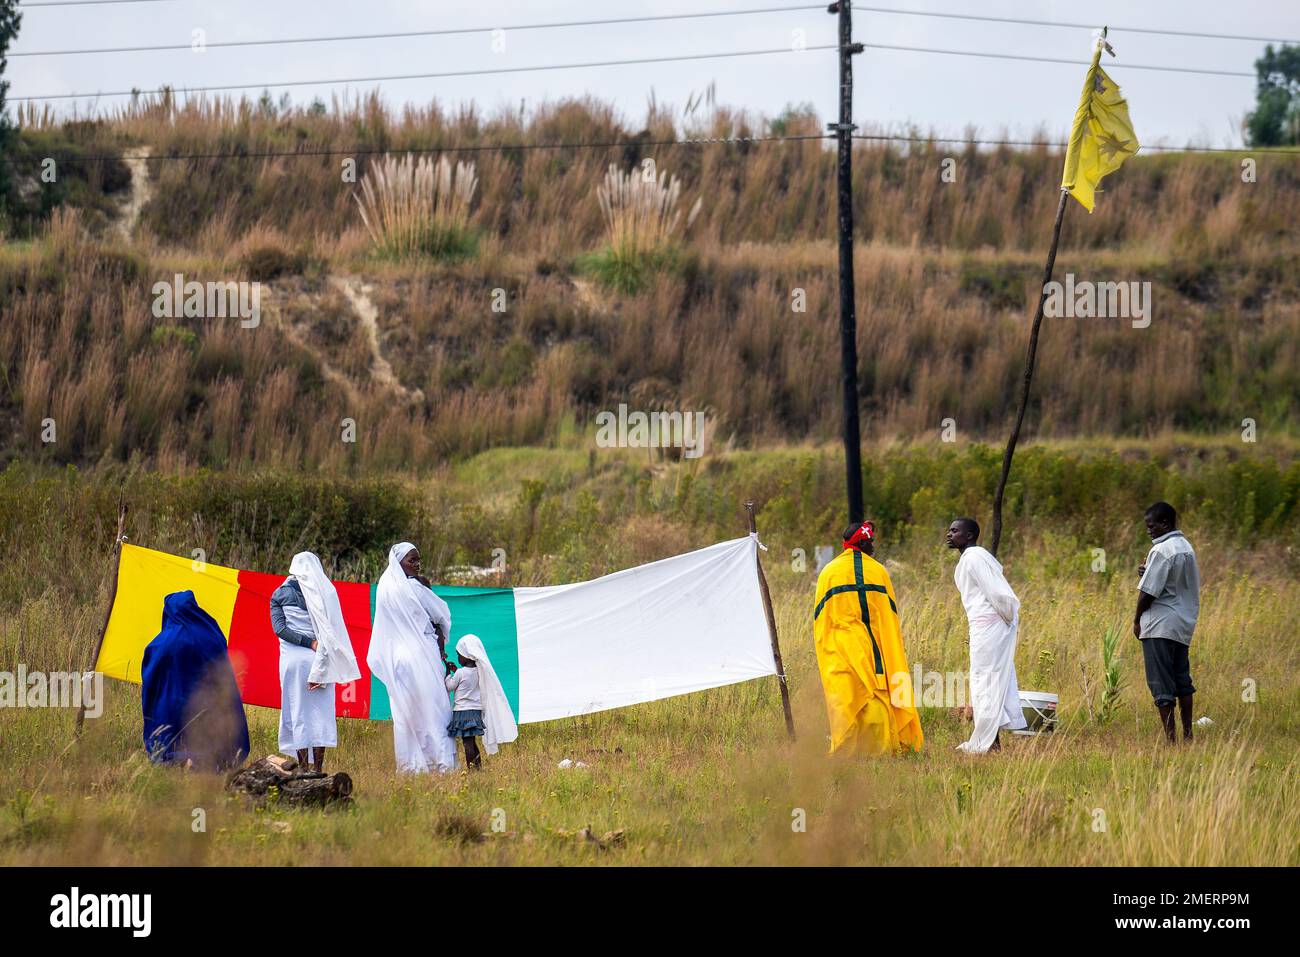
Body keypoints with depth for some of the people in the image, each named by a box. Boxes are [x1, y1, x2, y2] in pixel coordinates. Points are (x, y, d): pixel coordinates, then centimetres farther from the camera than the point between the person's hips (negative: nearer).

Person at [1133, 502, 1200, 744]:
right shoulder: (1186, 547, 14)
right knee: (1182, 681, 16)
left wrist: (1137, 619, -3)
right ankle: (1188, 734, 19)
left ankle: (1170, 738, -9)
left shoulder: (1162, 550, -15)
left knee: (1161, 686, -6)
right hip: (1184, 624, 9)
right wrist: (1148, 571, 7)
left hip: (1160, 624, -9)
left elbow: (1148, 590, -16)